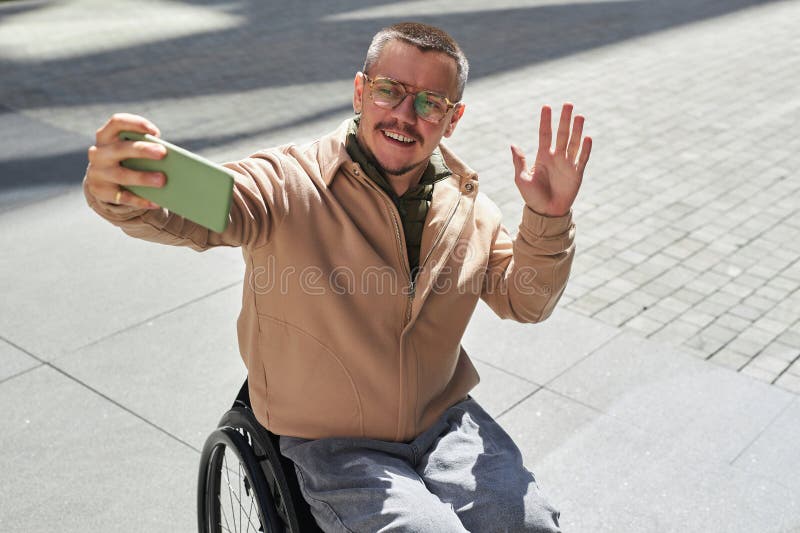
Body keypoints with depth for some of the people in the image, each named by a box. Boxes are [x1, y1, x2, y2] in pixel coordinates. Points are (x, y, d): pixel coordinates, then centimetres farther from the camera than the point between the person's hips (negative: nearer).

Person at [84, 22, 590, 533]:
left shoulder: (465, 201, -1)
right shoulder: (290, 183, -19)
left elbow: (525, 302, 7)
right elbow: (187, 211, -36)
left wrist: (548, 218, -12)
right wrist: (121, 193, -60)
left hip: (444, 422, 4)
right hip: (333, 446, -4)